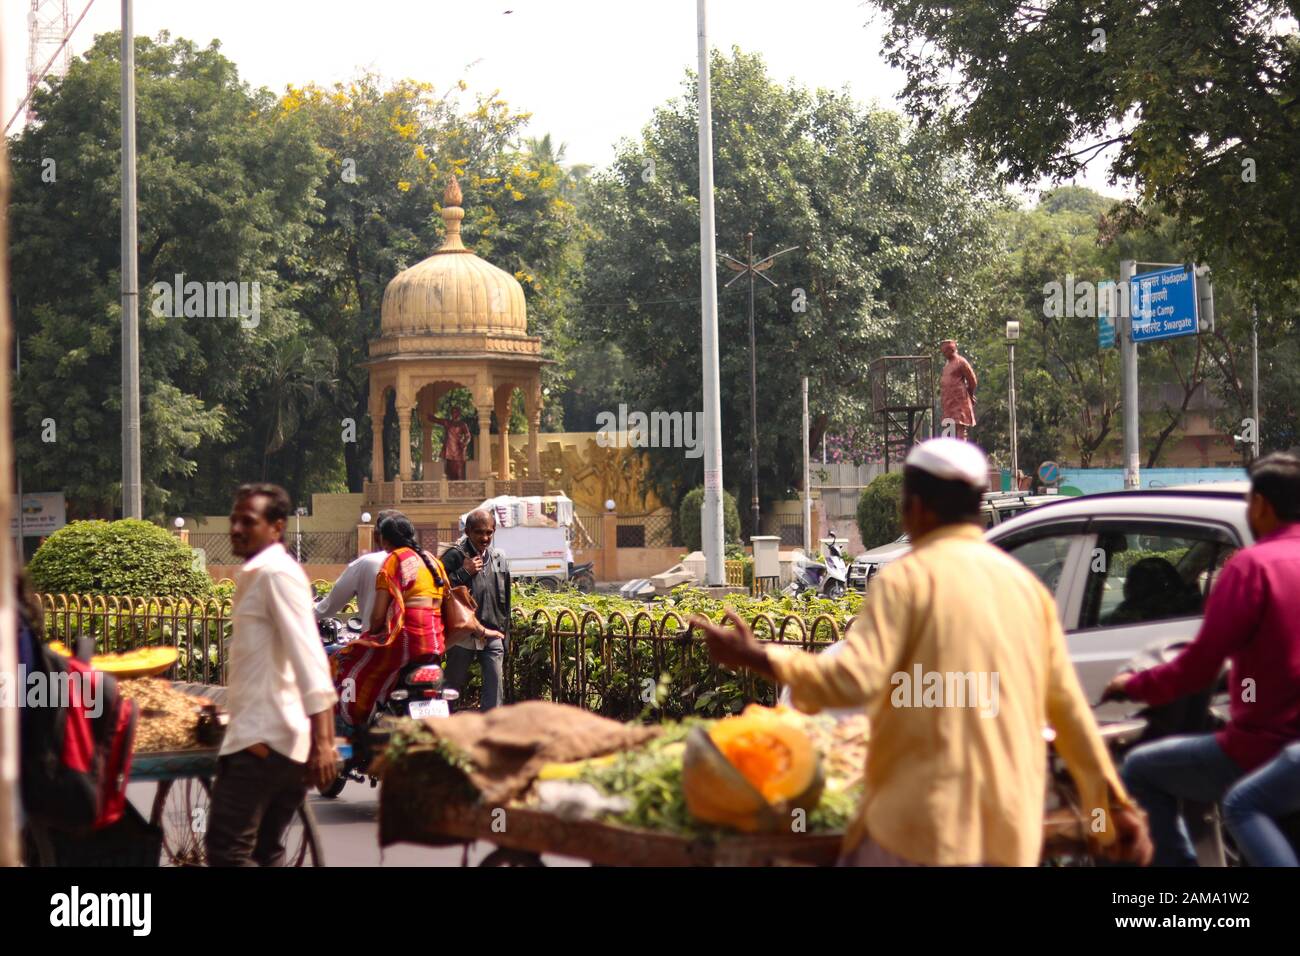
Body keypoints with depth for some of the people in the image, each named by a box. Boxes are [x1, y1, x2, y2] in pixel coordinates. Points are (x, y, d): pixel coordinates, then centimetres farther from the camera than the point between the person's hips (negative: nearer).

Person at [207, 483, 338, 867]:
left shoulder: (277, 574, -11)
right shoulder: (256, 574, 21)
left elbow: (309, 660, -21)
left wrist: (321, 741, -28)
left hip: (262, 740, -10)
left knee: (226, 850, -12)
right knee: (266, 852, 12)